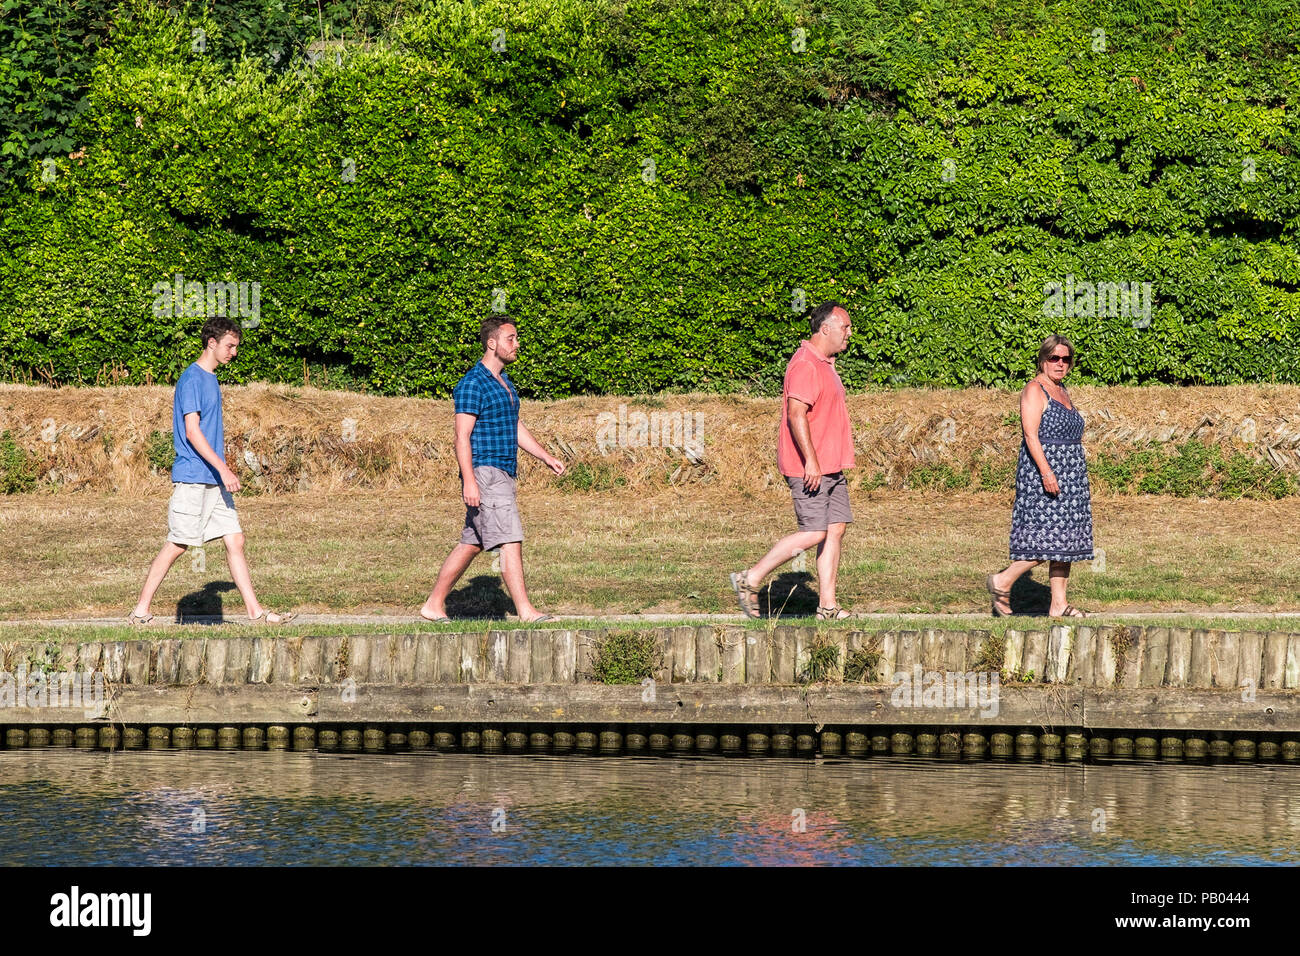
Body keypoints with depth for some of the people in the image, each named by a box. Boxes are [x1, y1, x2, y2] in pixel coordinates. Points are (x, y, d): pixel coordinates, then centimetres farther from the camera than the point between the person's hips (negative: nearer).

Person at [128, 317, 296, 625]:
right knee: (176, 546, -5)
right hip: (191, 480, -9)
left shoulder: (211, 379, 17)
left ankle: (254, 610, 4)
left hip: (213, 480, 9)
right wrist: (224, 469, -21)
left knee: (235, 541, 4)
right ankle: (140, 611, 1)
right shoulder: (191, 379, -11)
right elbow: (192, 432, -18)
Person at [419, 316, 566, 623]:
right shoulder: (473, 384, -12)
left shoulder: (504, 382, 18)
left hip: (503, 475, 10)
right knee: (511, 541, -13)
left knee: (471, 544, 11)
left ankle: (434, 605, 17)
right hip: (484, 473, -10)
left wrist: (547, 458, 15)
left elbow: (517, 430, 25)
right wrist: (469, 481, -23)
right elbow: (462, 435, -16)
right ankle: (526, 611, -14)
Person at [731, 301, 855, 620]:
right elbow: (796, 414, -22)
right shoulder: (806, 365, -15)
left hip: (829, 466, 10)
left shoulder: (824, 363, 18)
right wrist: (810, 461, -26)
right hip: (809, 466, -10)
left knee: (836, 529, 5)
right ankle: (750, 580, -2)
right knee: (813, 533, -11)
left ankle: (827, 605, 6)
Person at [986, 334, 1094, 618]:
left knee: (1064, 541, 6)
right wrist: (1046, 471, -26)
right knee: (1047, 539, -14)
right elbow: (1031, 435, -18)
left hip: (1069, 475, 9)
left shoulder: (1062, 391, 18)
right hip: (1042, 471, -9)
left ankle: (1059, 604, 7)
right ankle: (1002, 581, 0)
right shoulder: (1034, 391, -9)